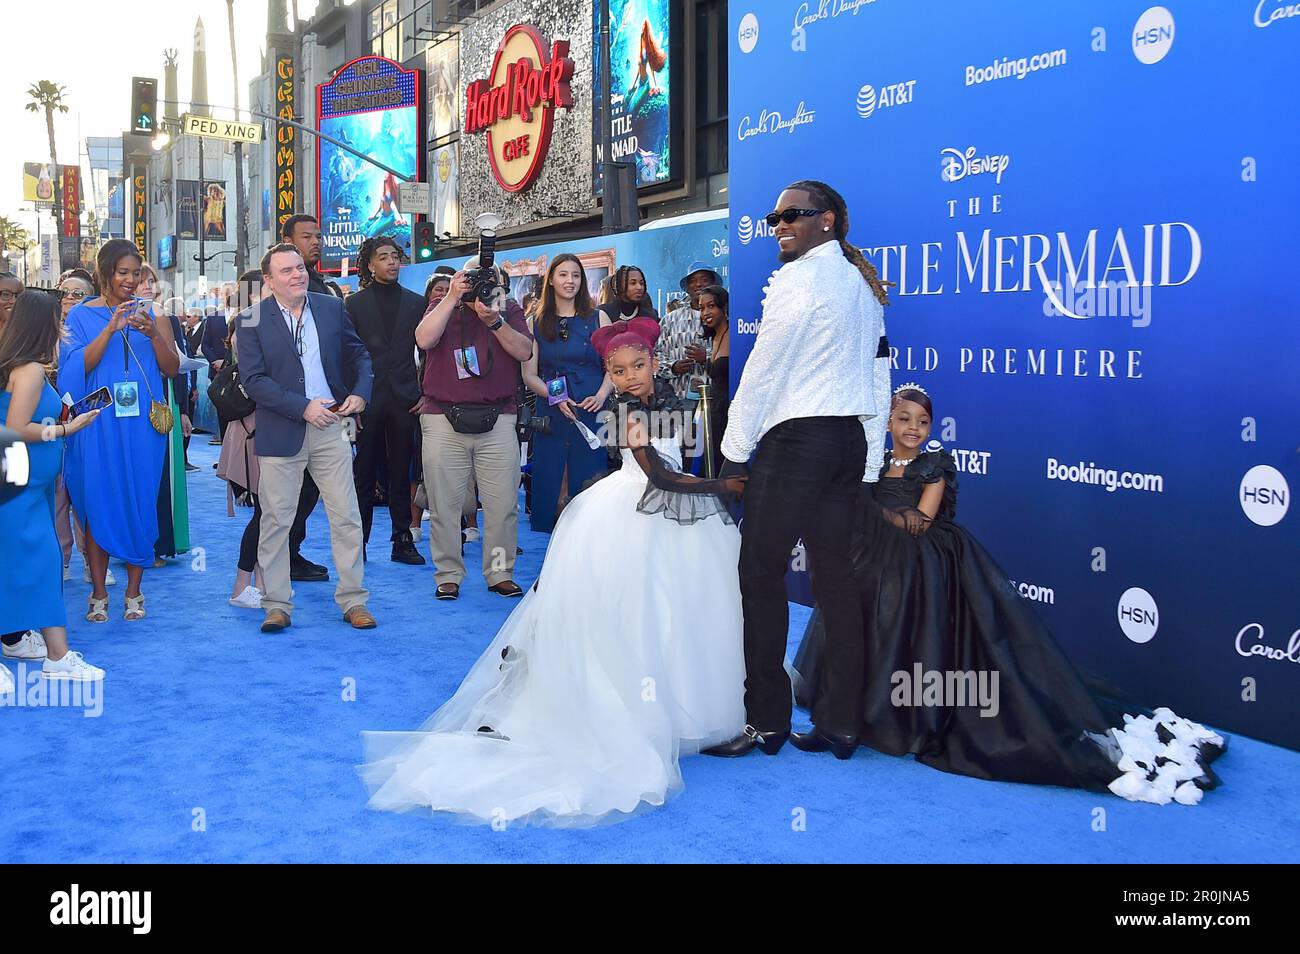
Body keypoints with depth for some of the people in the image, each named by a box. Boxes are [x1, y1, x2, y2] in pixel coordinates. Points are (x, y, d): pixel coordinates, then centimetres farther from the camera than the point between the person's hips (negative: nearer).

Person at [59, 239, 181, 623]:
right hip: (98, 424, -1)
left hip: (142, 423, 1)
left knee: (139, 502, 3)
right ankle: (98, 593, 10)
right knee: (97, 502, 1)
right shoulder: (82, 315, 4)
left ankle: (133, 592, 12)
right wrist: (110, 329, -18)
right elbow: (79, 366, -8)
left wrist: (154, 334, -14)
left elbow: (172, 369, 3)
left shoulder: (151, 312, 7)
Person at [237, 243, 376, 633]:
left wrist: (360, 392, -5)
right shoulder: (253, 320, -4)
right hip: (280, 432, -2)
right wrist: (304, 407, -17)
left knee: (347, 517, 3)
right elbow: (253, 380, -10)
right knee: (275, 521, 4)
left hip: (330, 426, 2)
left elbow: (358, 354, 13)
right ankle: (277, 605, 15)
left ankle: (353, 601, 13)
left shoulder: (331, 307, 5)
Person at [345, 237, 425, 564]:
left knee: (401, 473, 7)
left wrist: (425, 393, -1)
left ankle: (403, 540, 12)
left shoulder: (416, 302, 9)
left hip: (404, 398, 2)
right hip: (368, 399, -2)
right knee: (363, 473, 3)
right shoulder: (355, 304, 4)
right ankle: (358, 542, 11)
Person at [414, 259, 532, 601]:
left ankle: (500, 572, 13)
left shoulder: (510, 310, 10)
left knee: (503, 504, 1)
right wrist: (453, 297, -11)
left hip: (497, 421, 1)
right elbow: (424, 339, -10)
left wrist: (494, 320, -16)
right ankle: (448, 575, 14)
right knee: (444, 504, 3)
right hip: (443, 420, 0)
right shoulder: (442, 307, 9)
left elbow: (524, 351, -4)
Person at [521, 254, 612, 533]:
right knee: (549, 486, 1)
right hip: (550, 415, 1)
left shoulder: (597, 319, 7)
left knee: (588, 483, 1)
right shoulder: (535, 323, 9)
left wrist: (601, 396, -14)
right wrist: (555, 396, -12)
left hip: (591, 415, -1)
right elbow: (529, 375, 5)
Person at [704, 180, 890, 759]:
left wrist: (734, 452, -3)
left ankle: (765, 721, 2)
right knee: (834, 576, 7)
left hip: (796, 437, -9)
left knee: (761, 576, -3)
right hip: (849, 437, 9)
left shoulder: (798, 277, -9)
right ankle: (839, 722, 10)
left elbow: (764, 369, -9)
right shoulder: (862, 282, 18)